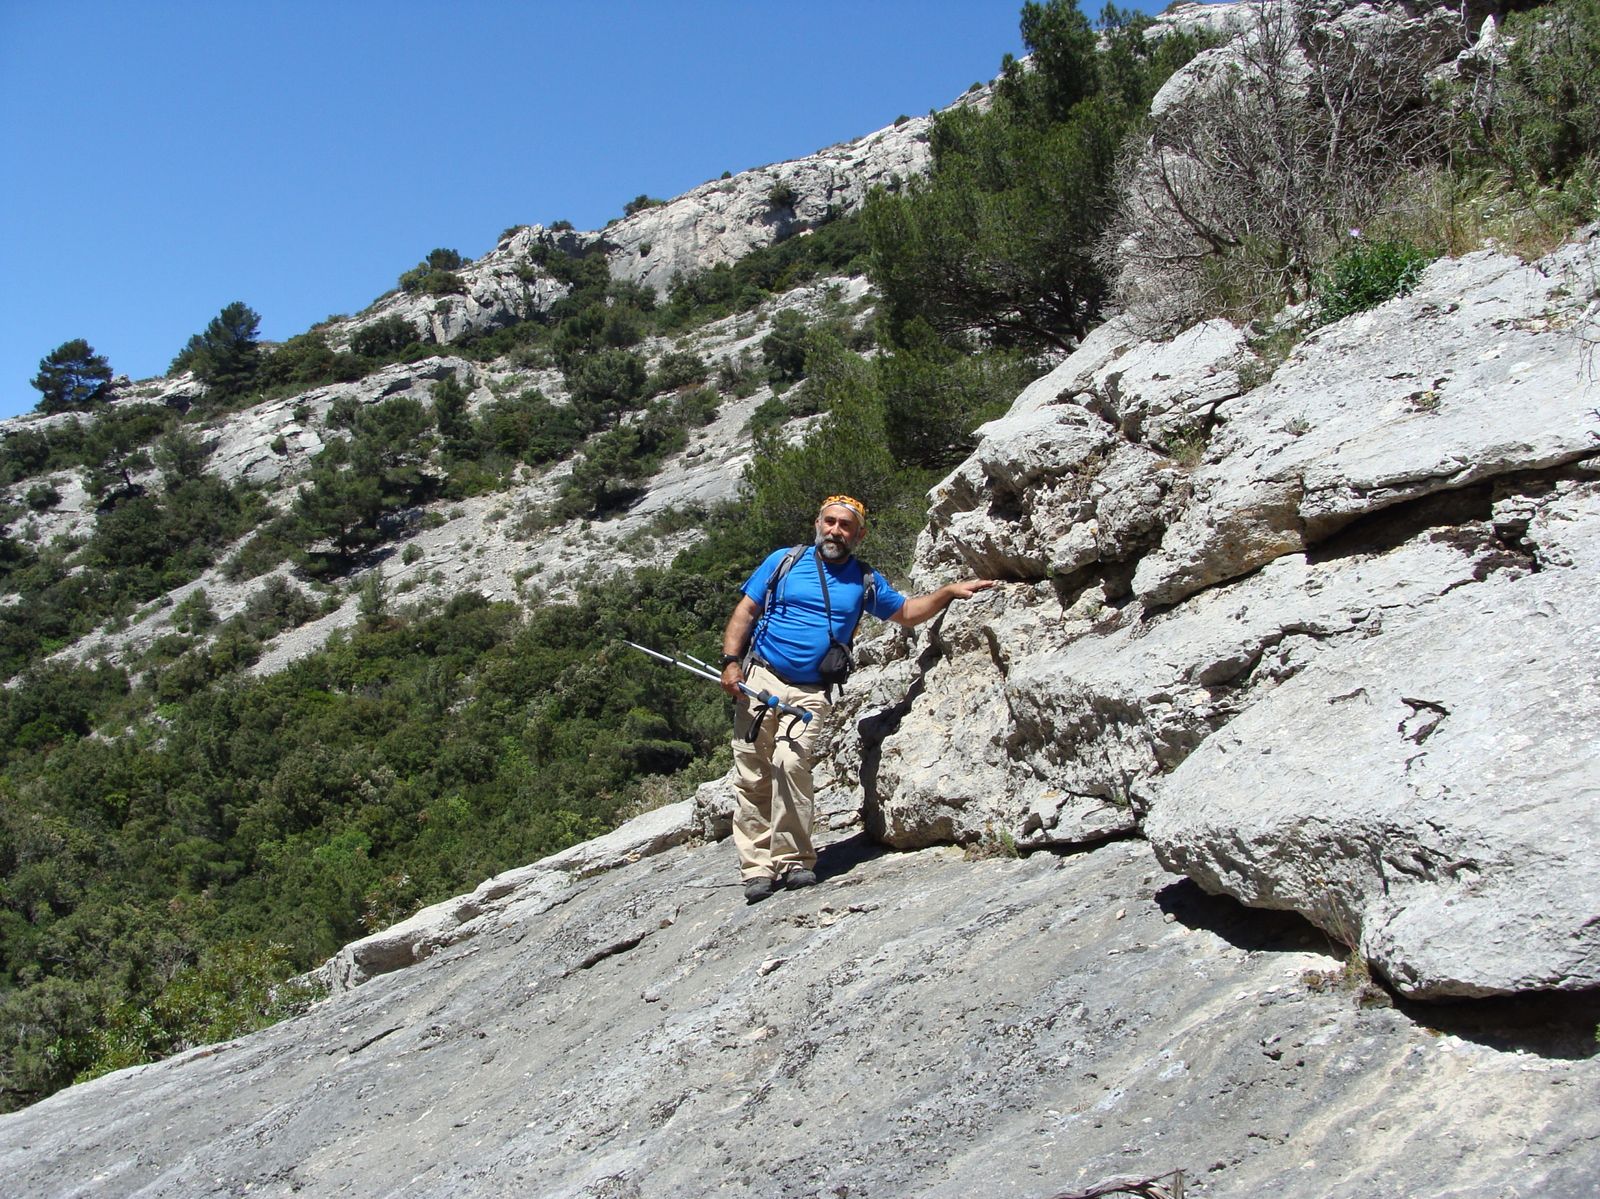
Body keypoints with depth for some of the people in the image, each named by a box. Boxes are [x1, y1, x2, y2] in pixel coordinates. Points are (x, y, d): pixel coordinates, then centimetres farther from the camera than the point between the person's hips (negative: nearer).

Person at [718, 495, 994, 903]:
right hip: (761, 678, 0)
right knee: (751, 775, -7)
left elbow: (907, 612, 25)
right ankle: (757, 868, -3)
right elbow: (745, 611, 7)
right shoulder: (784, 561, 8)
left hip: (811, 692, 0)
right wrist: (731, 661, -5)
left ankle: (793, 859, -14)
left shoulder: (864, 581, 13)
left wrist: (949, 591, 13)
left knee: (790, 762, -23)